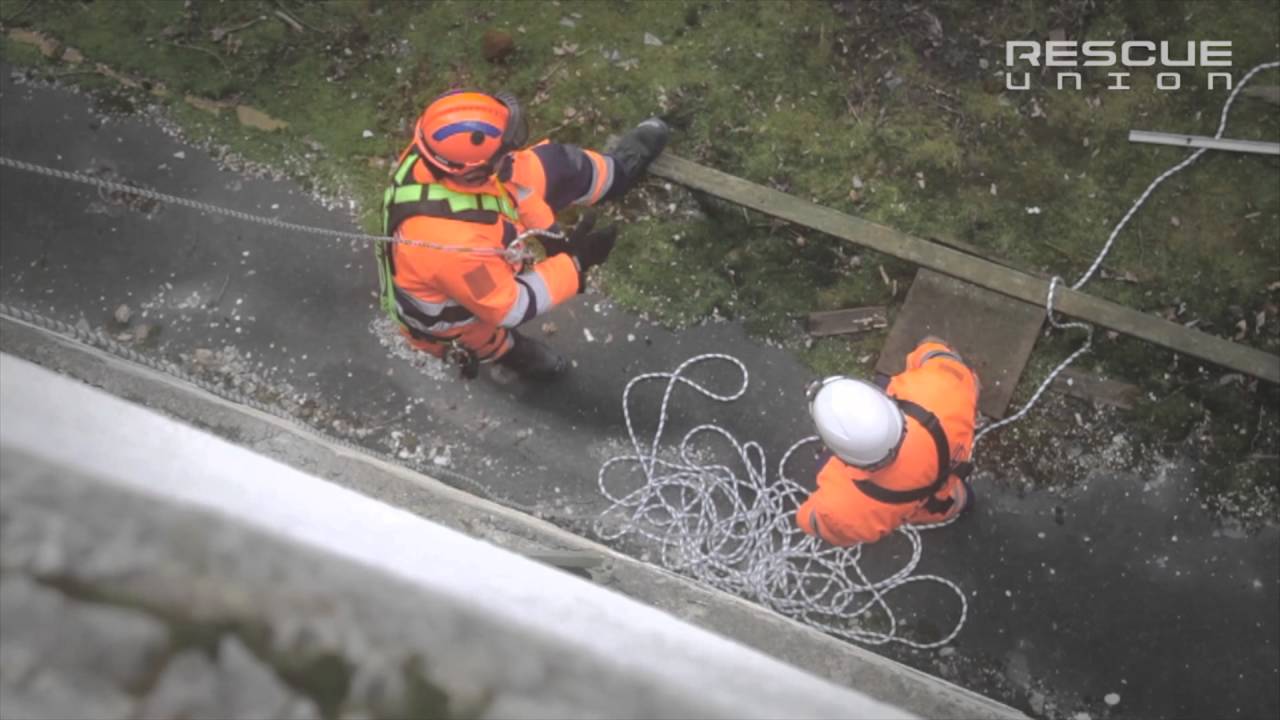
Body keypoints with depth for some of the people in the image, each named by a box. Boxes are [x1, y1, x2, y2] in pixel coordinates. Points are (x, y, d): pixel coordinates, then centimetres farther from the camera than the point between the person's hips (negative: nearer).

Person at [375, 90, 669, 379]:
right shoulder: (453, 244, -47)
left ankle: (619, 169, 32)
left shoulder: (439, 152, -29)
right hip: (451, 316, -6)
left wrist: (547, 229, -8)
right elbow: (509, 308, -30)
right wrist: (574, 263, -23)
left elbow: (503, 176, -6)